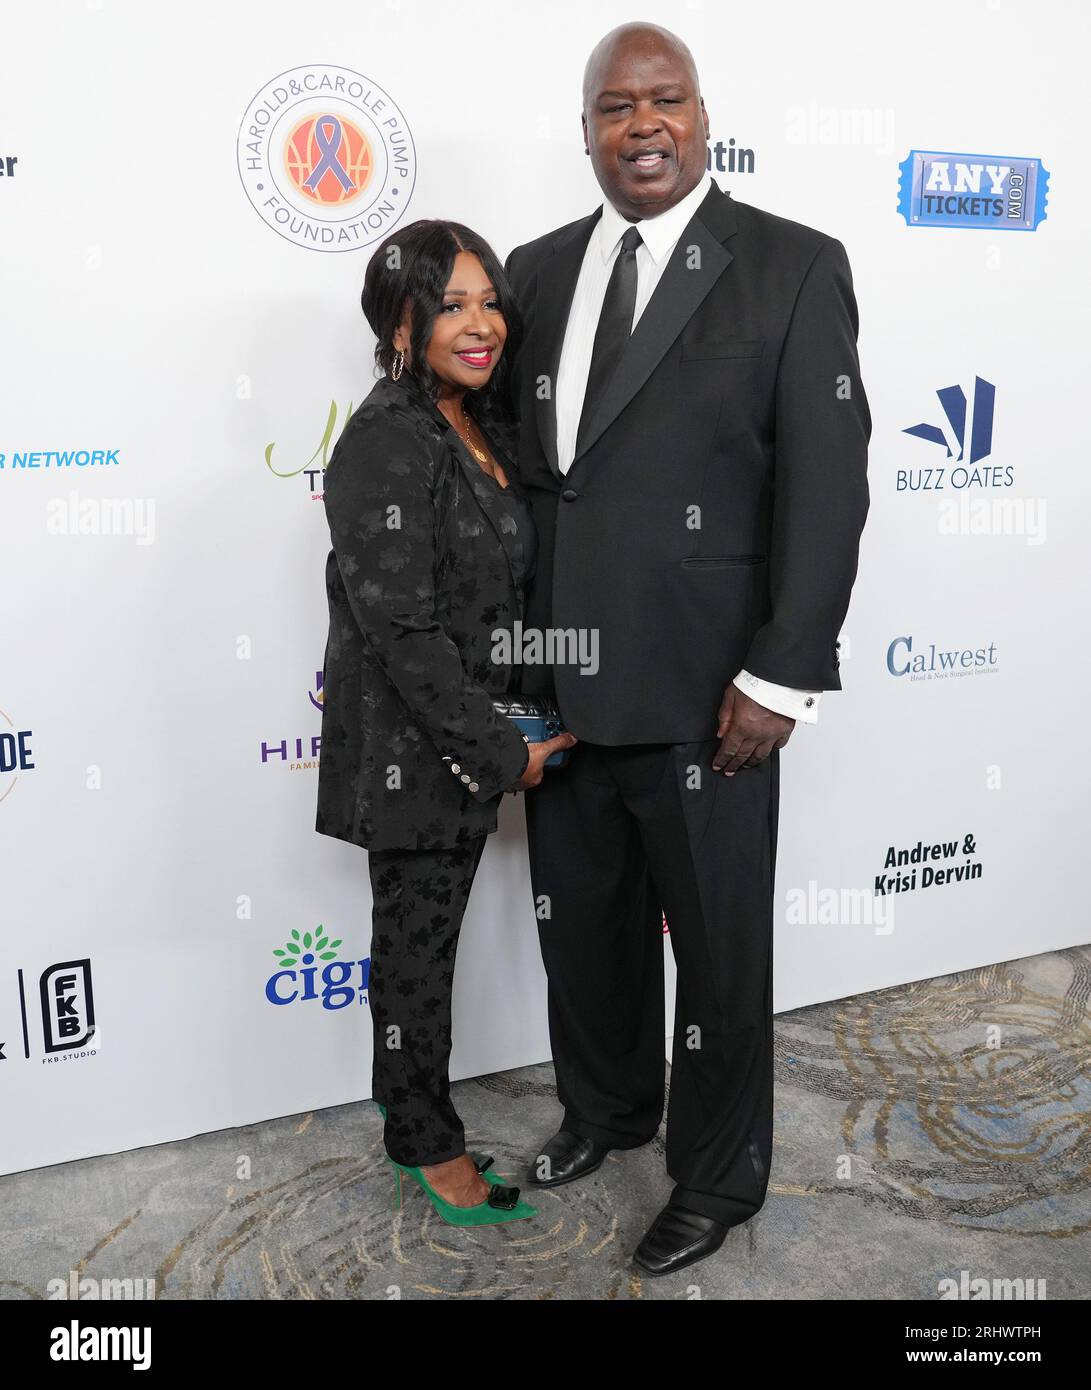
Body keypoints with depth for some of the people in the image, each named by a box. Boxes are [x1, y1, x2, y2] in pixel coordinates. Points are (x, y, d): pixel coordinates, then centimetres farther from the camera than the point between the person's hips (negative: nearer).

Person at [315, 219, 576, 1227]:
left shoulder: (479, 428, 8)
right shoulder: (386, 445, -19)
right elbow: (402, 630, -23)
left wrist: (501, 742, 9)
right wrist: (502, 752, -17)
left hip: (470, 740, 8)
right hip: (410, 749, -8)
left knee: (428, 931, 19)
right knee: (418, 940, 8)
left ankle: (413, 1108, 36)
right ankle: (428, 1144, 27)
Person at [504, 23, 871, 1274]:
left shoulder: (792, 267, -4)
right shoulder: (538, 272, 9)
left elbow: (827, 483, -9)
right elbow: (512, 466, 10)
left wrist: (781, 676, -14)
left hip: (702, 692, -4)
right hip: (562, 685, 5)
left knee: (718, 947, 10)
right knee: (582, 926, 20)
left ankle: (718, 1178, 33)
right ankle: (605, 1108, 46)